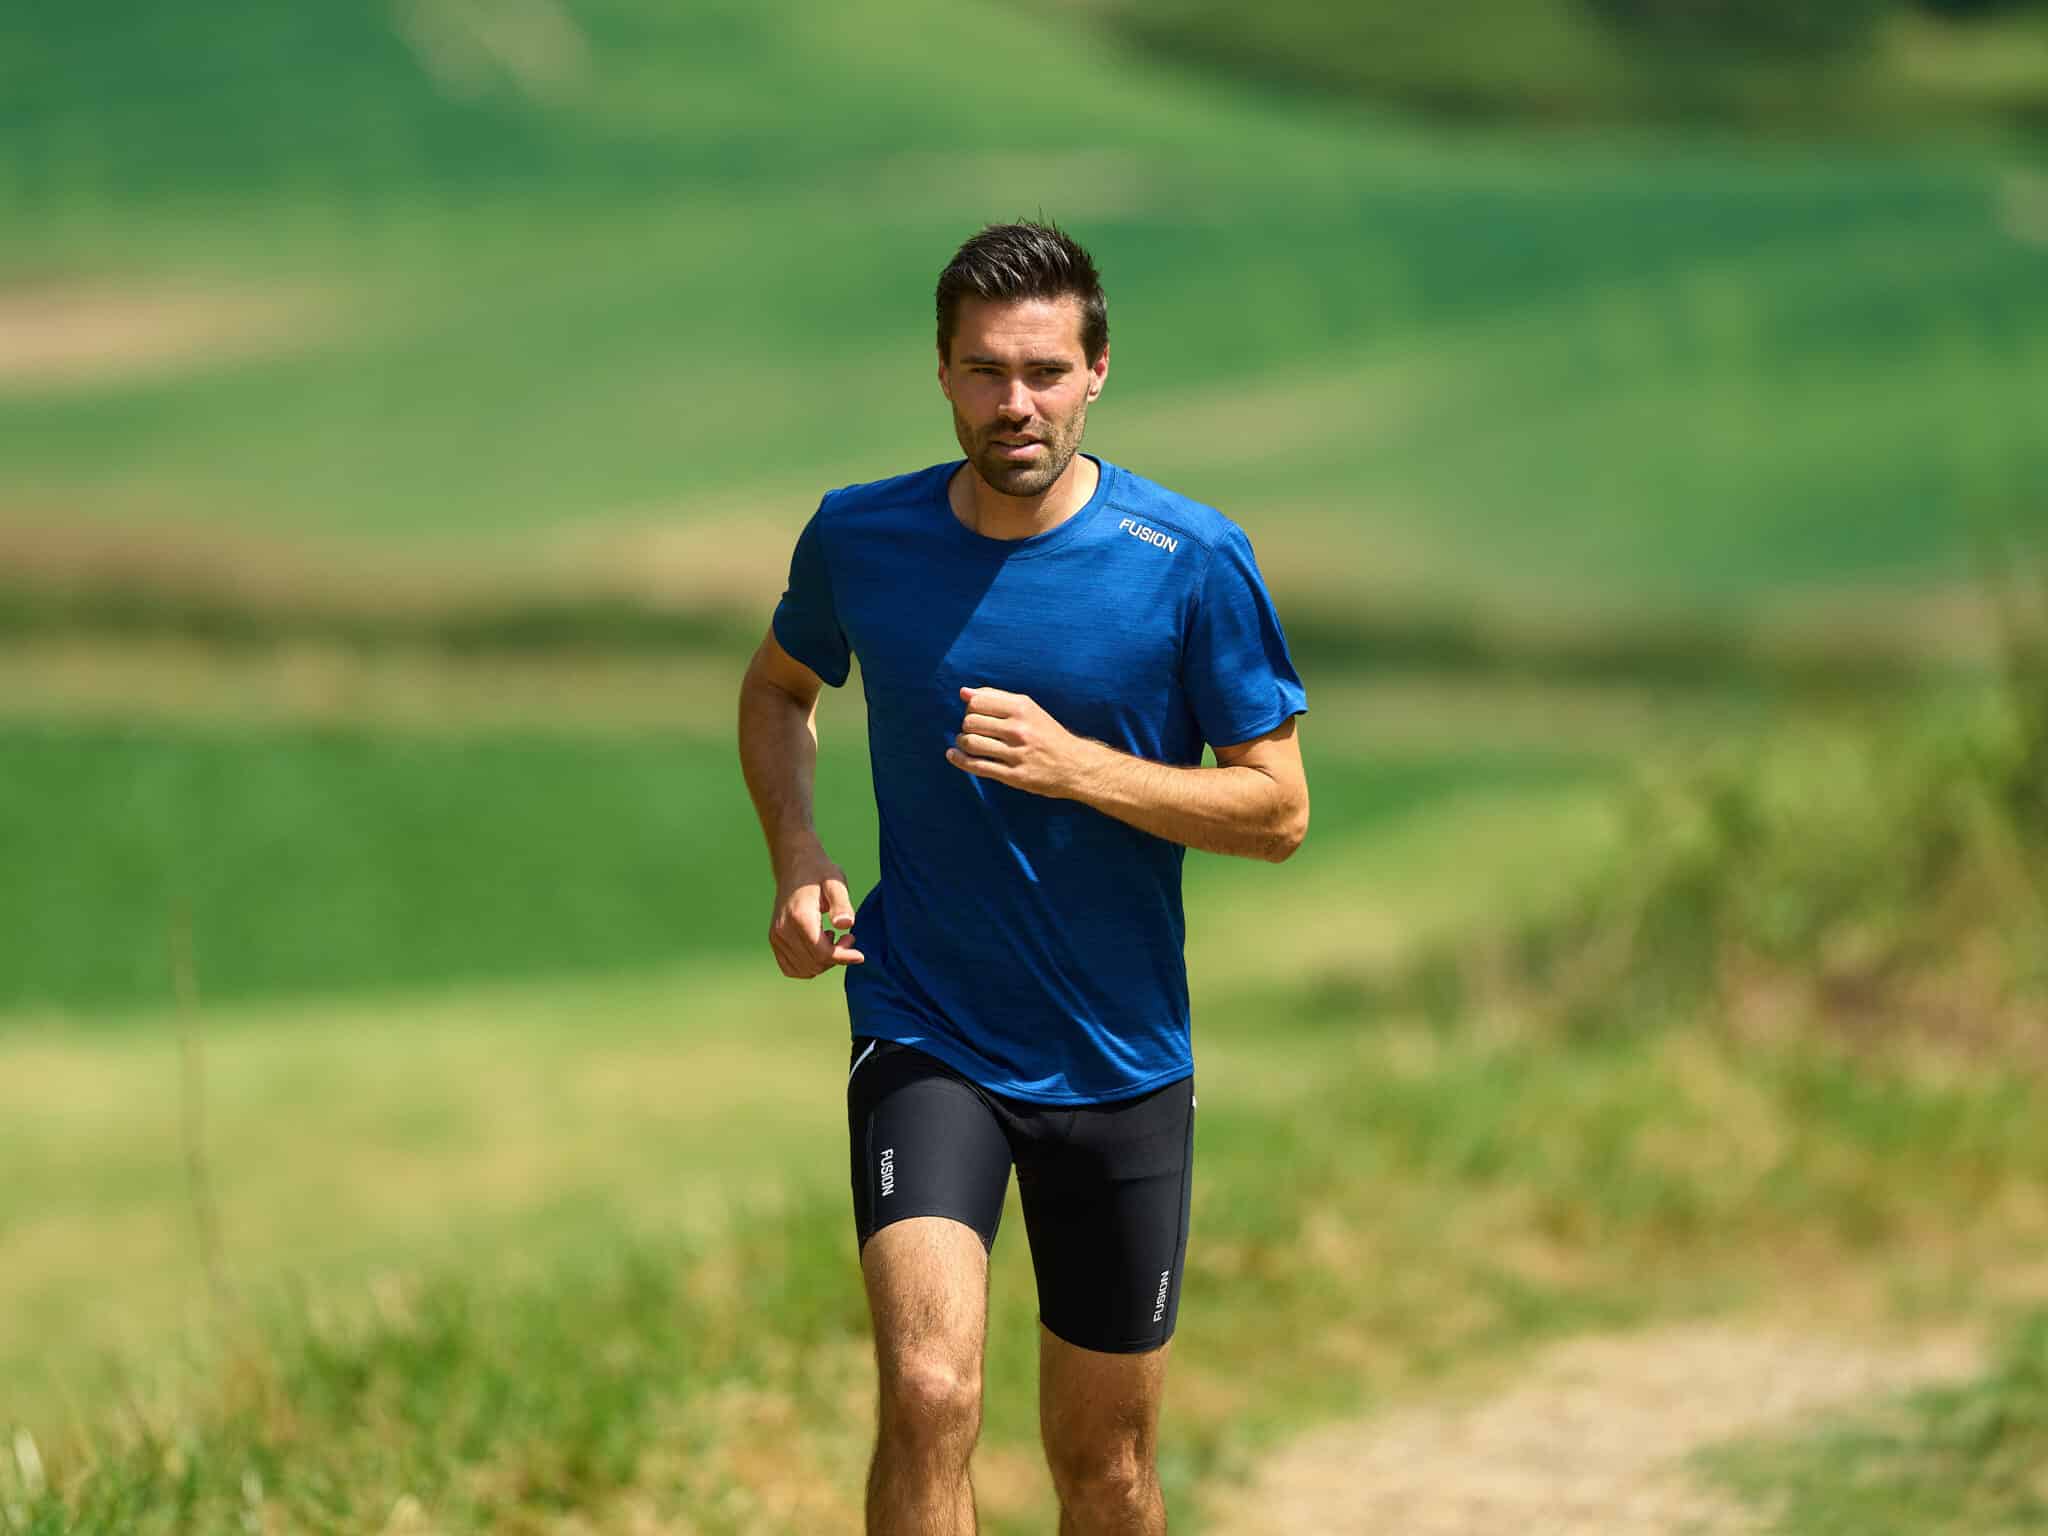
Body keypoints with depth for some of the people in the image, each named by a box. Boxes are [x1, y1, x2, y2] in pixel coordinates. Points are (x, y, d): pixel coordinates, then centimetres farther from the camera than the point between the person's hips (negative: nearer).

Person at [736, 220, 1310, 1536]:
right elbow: (778, 688, 17)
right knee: (929, 1396, -22)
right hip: (923, 1042, 0)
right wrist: (797, 856, -1)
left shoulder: (1193, 560, -9)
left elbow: (1279, 808, -6)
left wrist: (1077, 767, -21)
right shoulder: (860, 538, -3)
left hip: (1125, 1067, 0)